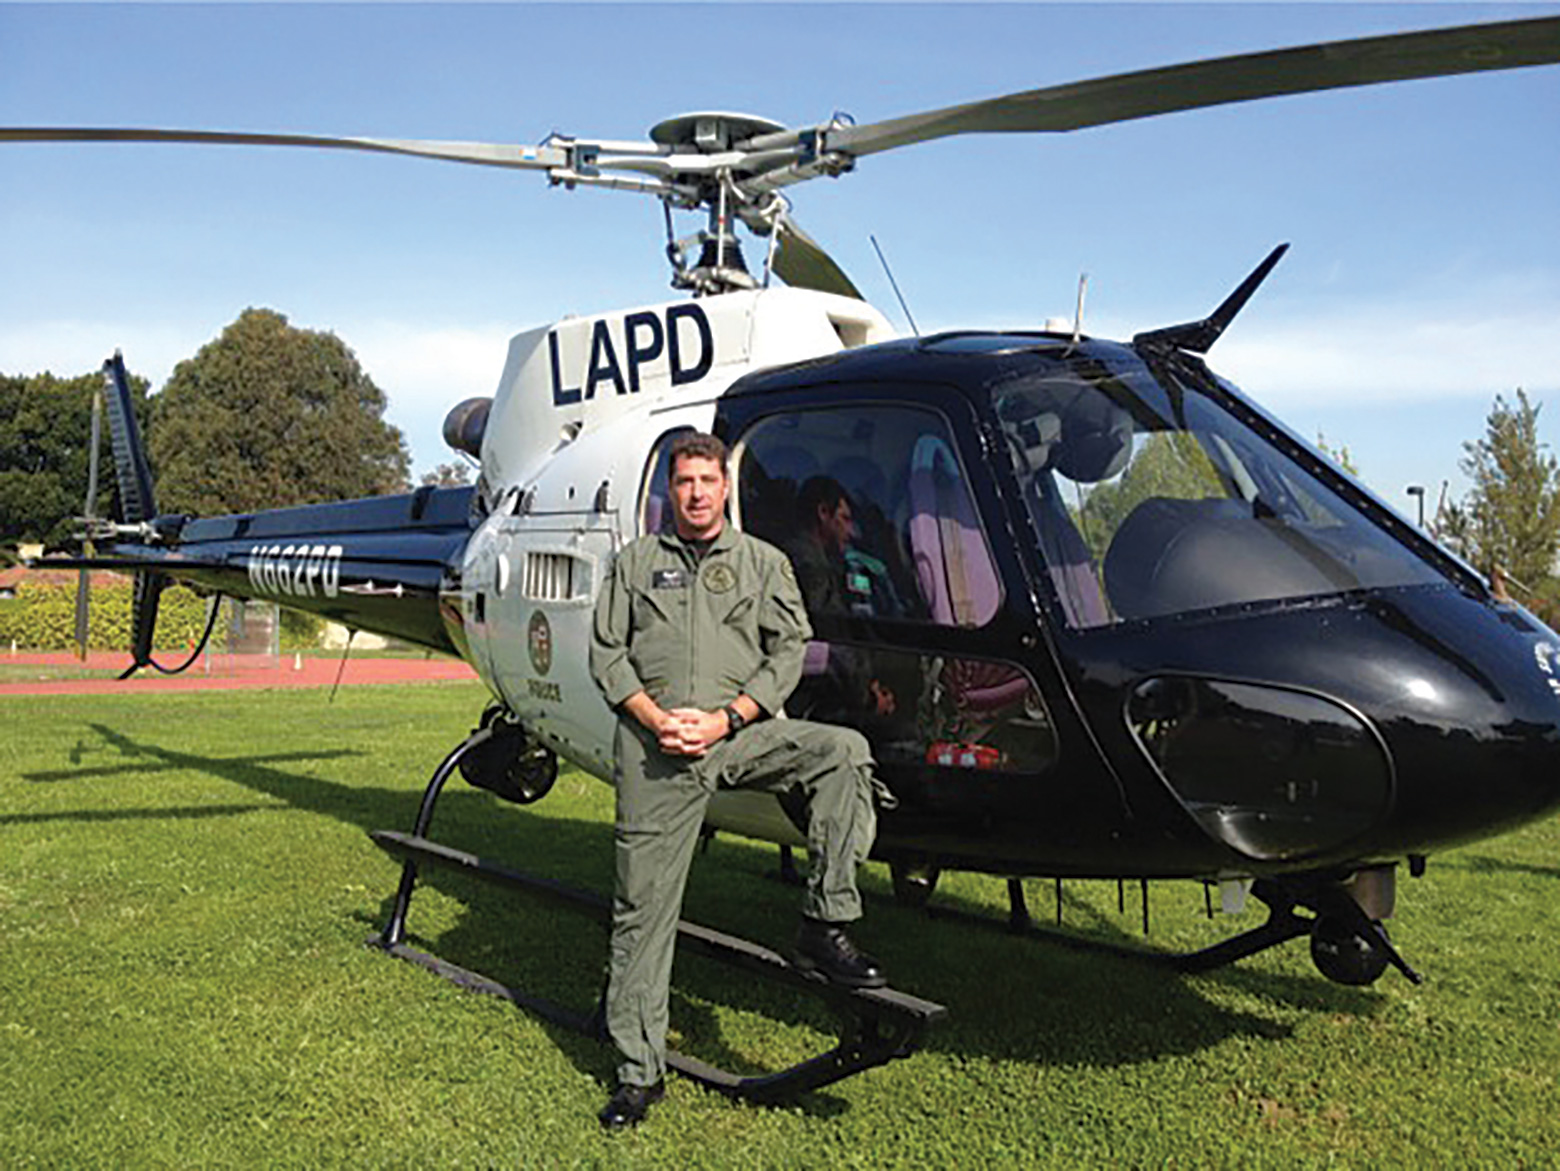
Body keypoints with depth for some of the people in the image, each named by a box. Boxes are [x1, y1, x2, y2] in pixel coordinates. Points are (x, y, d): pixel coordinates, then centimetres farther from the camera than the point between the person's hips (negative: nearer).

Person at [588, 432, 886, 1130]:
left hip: (741, 735, 0)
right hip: (654, 750, 0)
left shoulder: (764, 563, 12)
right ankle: (638, 1071, 14)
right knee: (642, 908, 1)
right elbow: (606, 652, 8)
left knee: (843, 752, -26)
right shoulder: (636, 562, 14)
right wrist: (653, 717, -8)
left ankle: (824, 928, -21)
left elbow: (788, 652, 4)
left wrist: (725, 719, -10)